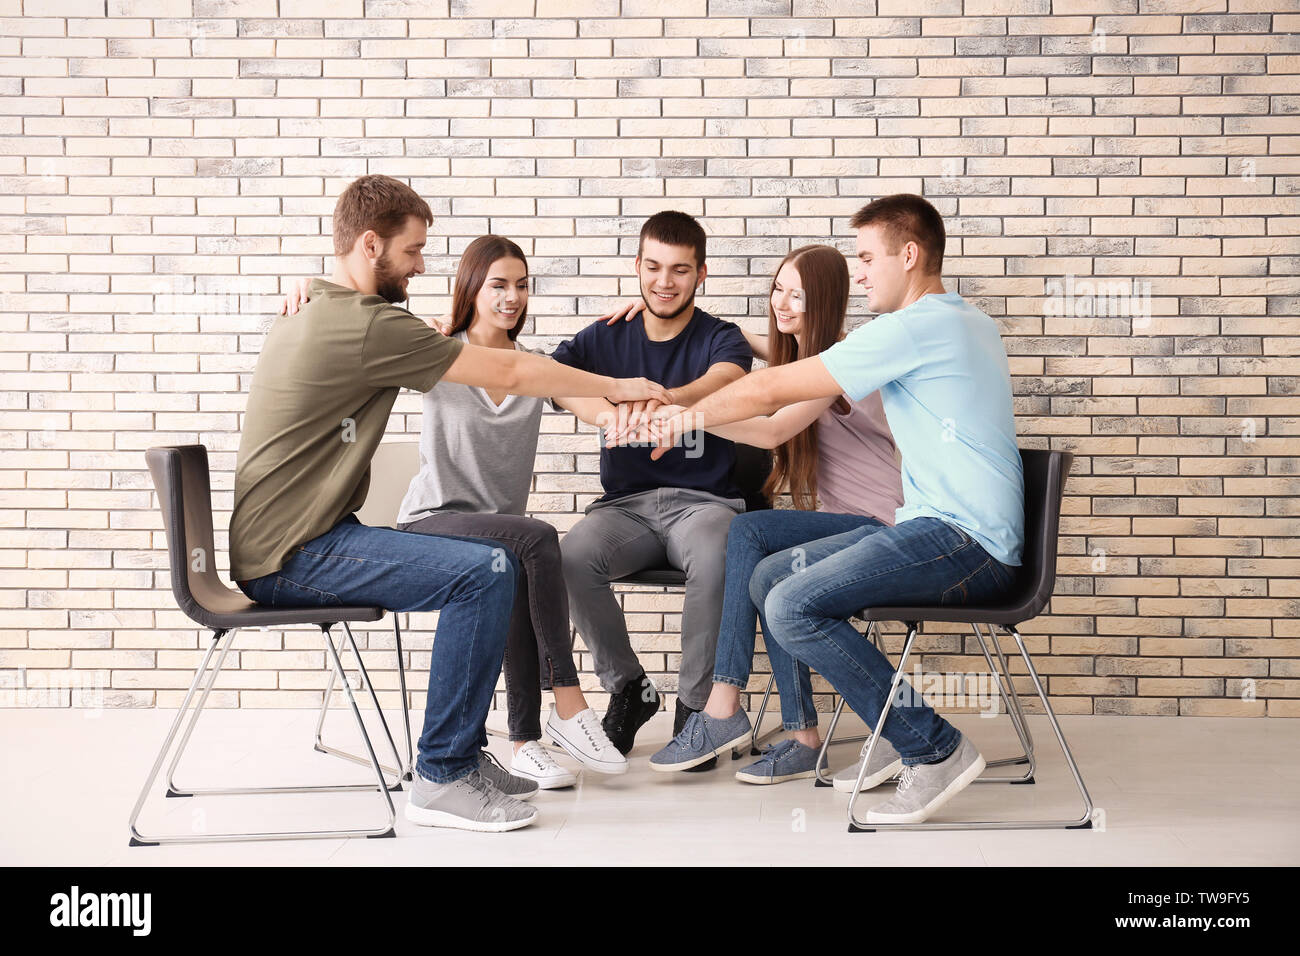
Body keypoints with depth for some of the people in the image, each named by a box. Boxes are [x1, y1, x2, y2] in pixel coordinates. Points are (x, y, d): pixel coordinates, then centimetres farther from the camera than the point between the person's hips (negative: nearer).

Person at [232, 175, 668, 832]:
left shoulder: (309, 313, 15)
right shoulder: (367, 325, -17)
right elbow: (509, 373, -12)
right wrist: (614, 387, -1)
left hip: (284, 541, 10)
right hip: (292, 557, -10)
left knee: (487, 564, 11)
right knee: (485, 572, -21)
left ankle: (463, 752, 17)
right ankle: (442, 778, -11)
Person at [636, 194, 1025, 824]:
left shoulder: (915, 328, -13)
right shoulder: (968, 323, 18)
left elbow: (771, 390, -9)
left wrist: (683, 420, 4)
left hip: (964, 543, -10)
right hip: (941, 529, 10)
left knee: (793, 607, -21)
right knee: (769, 576, 7)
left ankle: (935, 750, -12)